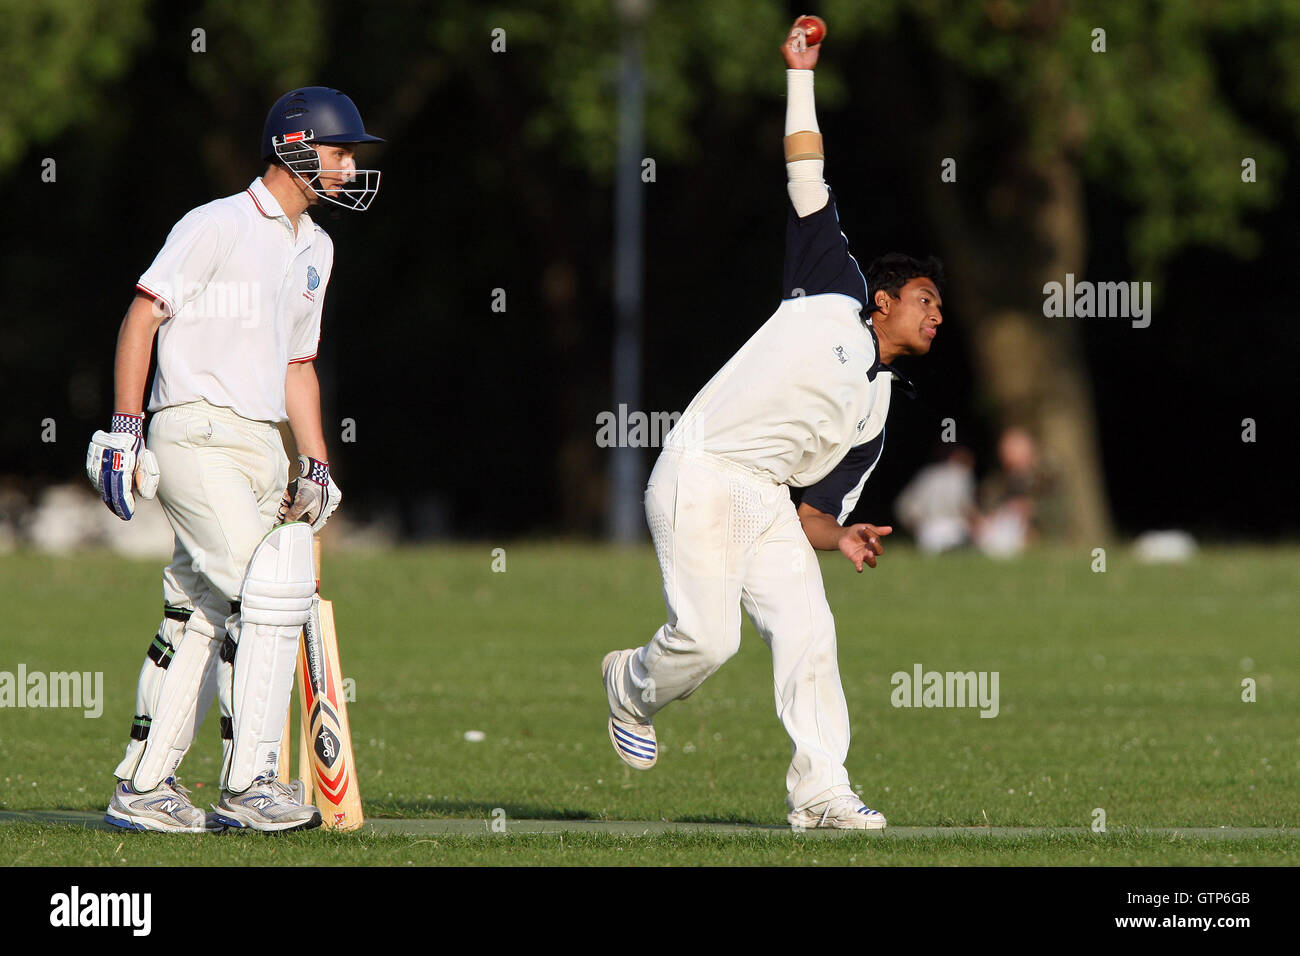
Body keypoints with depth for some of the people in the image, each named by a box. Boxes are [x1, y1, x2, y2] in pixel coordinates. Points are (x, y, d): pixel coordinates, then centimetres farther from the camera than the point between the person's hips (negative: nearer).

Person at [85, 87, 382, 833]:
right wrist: (126, 428, -17)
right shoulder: (218, 226, -9)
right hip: (195, 436, -8)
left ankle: (143, 789, 16)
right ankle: (249, 785, -13)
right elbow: (144, 316, -11)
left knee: (202, 616, 9)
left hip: (260, 444, 9)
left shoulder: (314, 248, 17)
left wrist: (317, 468, 15)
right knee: (273, 593, -16)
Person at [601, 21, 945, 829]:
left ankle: (820, 791, -10)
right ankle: (632, 688, 17)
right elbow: (807, 183, 7)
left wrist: (842, 537, -8)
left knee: (808, 632, -10)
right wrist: (800, 75, 7)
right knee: (708, 634, -15)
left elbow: (817, 508, 15)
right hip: (700, 480, -6)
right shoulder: (834, 301, 6)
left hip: (766, 499, 6)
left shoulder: (874, 414, 19)